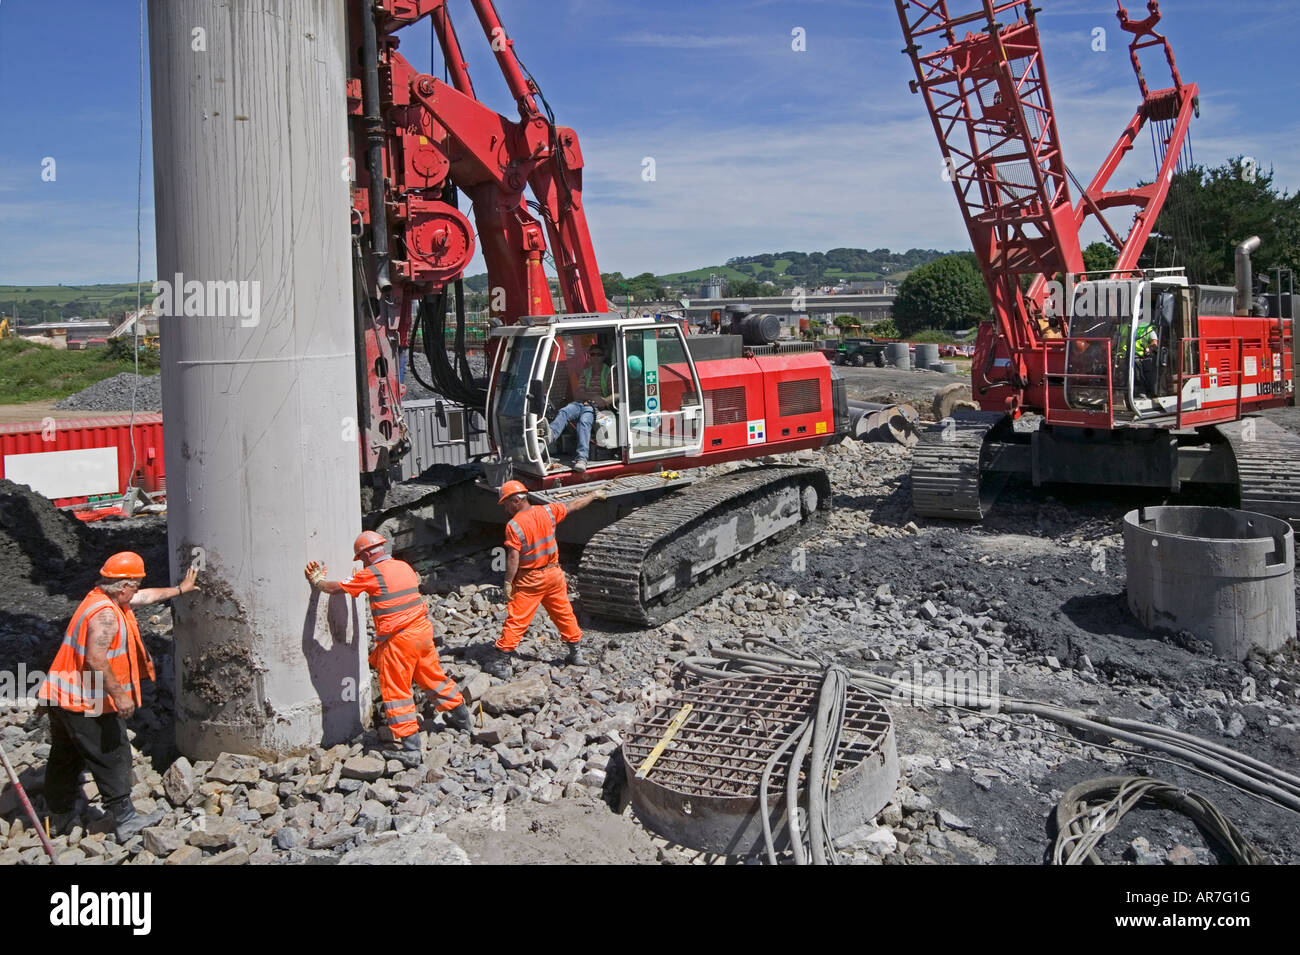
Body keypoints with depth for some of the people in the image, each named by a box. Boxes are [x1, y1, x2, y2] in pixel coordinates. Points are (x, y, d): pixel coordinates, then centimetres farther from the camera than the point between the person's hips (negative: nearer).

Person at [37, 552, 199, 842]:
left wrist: (180, 589, 34)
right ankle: (125, 821, 9)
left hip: (62, 698, 10)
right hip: (88, 704, -10)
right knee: (113, 758, 1)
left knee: (64, 758, 20)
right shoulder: (105, 614, -22)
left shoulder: (103, 599, 9)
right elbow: (96, 660, -29)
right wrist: (120, 695, -25)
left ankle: (59, 818, 34)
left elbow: (146, 597, 24)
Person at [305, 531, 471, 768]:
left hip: (399, 639, -7)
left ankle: (410, 748, 1)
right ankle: (461, 716, 39)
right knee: (432, 675, 24)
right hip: (423, 629, 7)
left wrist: (317, 580, 15)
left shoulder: (371, 574, -11)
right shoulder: (404, 566, 9)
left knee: (396, 692, 2)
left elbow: (335, 588, -7)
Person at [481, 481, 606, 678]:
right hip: (554, 573, 5)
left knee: (516, 620, -1)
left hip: (529, 580, -5)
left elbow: (513, 557, -21)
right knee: (564, 613, 18)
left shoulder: (514, 525, -17)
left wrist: (508, 583, -14)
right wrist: (594, 495, 25)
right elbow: (574, 506, 11)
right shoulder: (547, 511, -1)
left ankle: (500, 663, 0)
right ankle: (576, 653, 28)